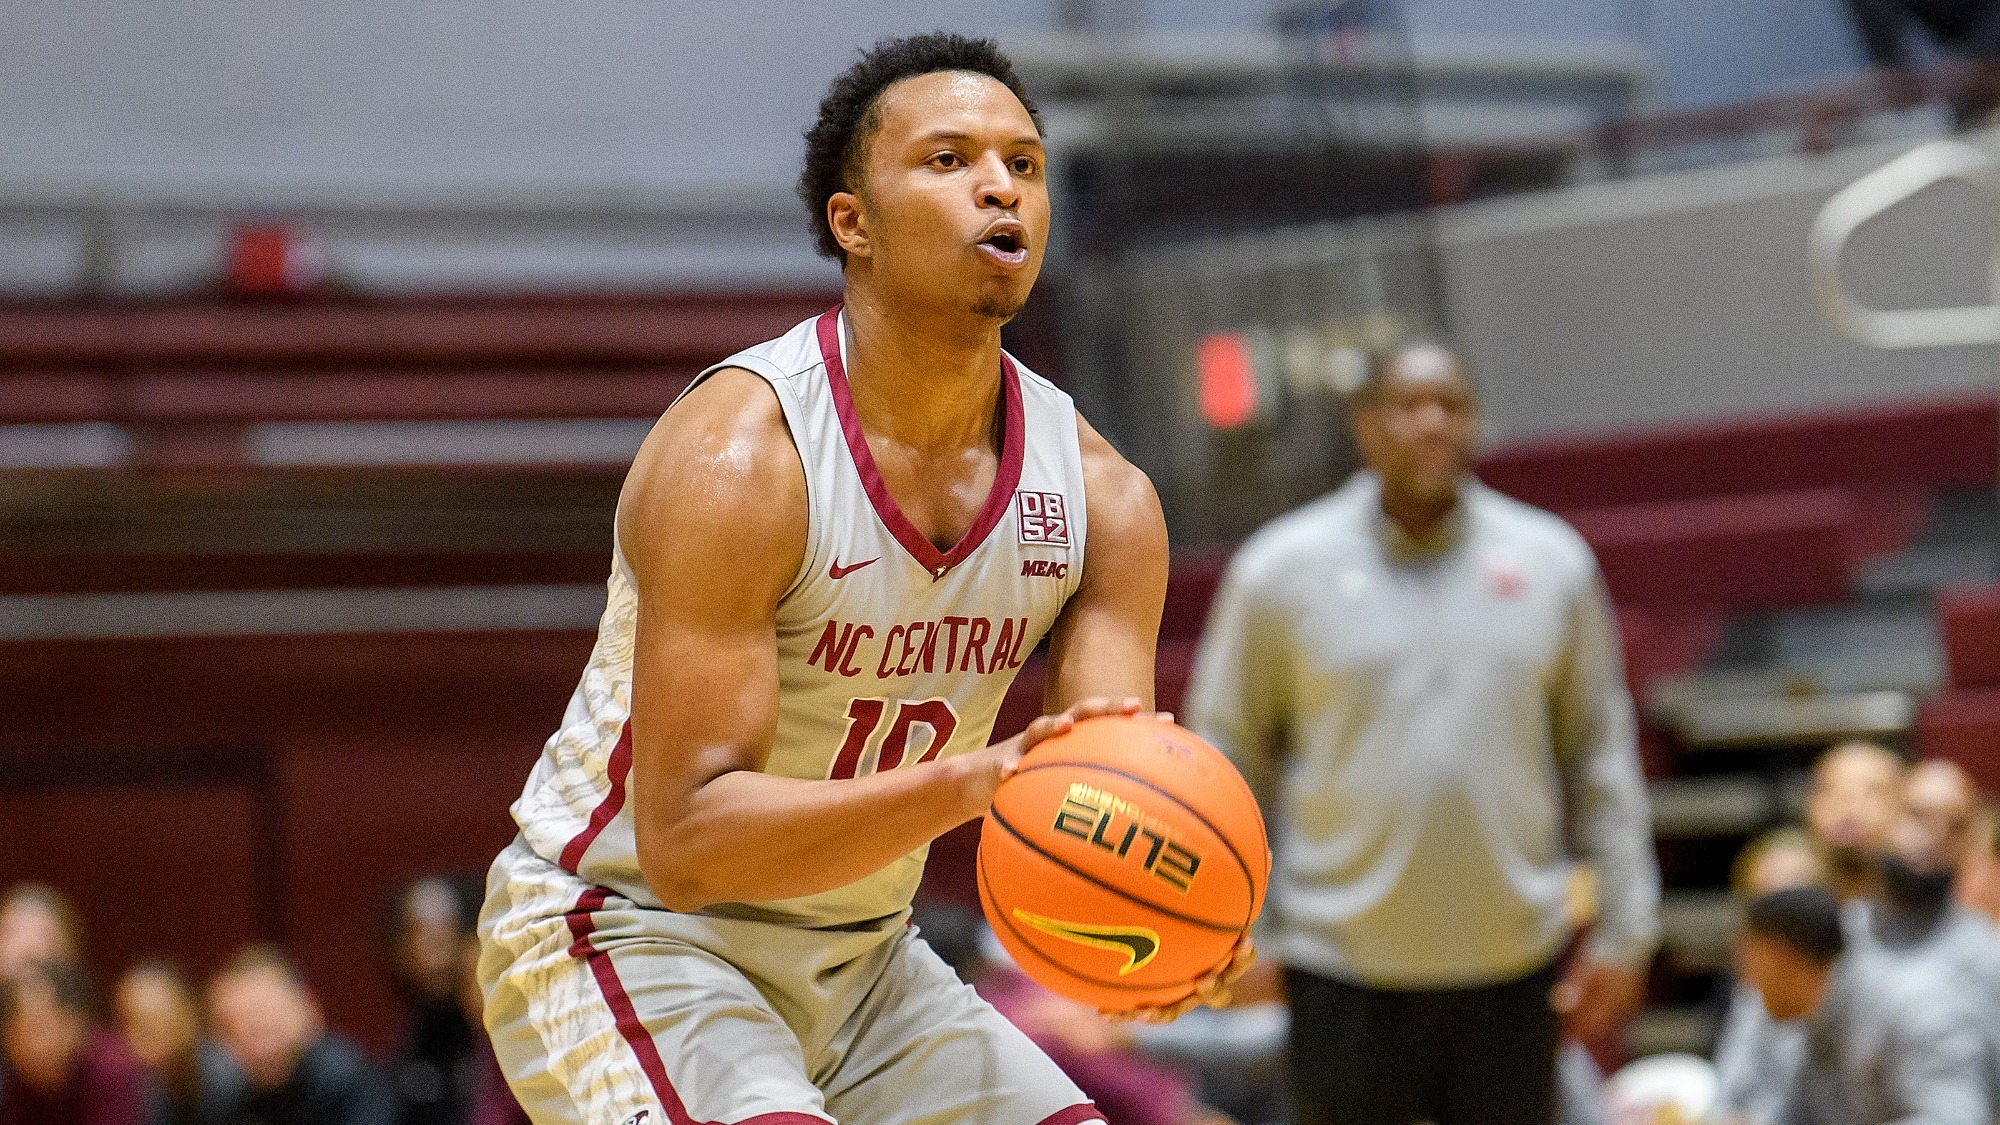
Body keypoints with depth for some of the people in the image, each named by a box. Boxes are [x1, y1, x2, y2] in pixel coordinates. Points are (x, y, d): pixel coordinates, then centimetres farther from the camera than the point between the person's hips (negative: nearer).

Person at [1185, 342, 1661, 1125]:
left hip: (1512, 964, 2)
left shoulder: (1553, 563, 5)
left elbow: (1601, 757, 10)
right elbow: (1227, 755, 5)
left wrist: (1624, 929, 6)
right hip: (1346, 971, -2)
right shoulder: (1278, 570, 0)